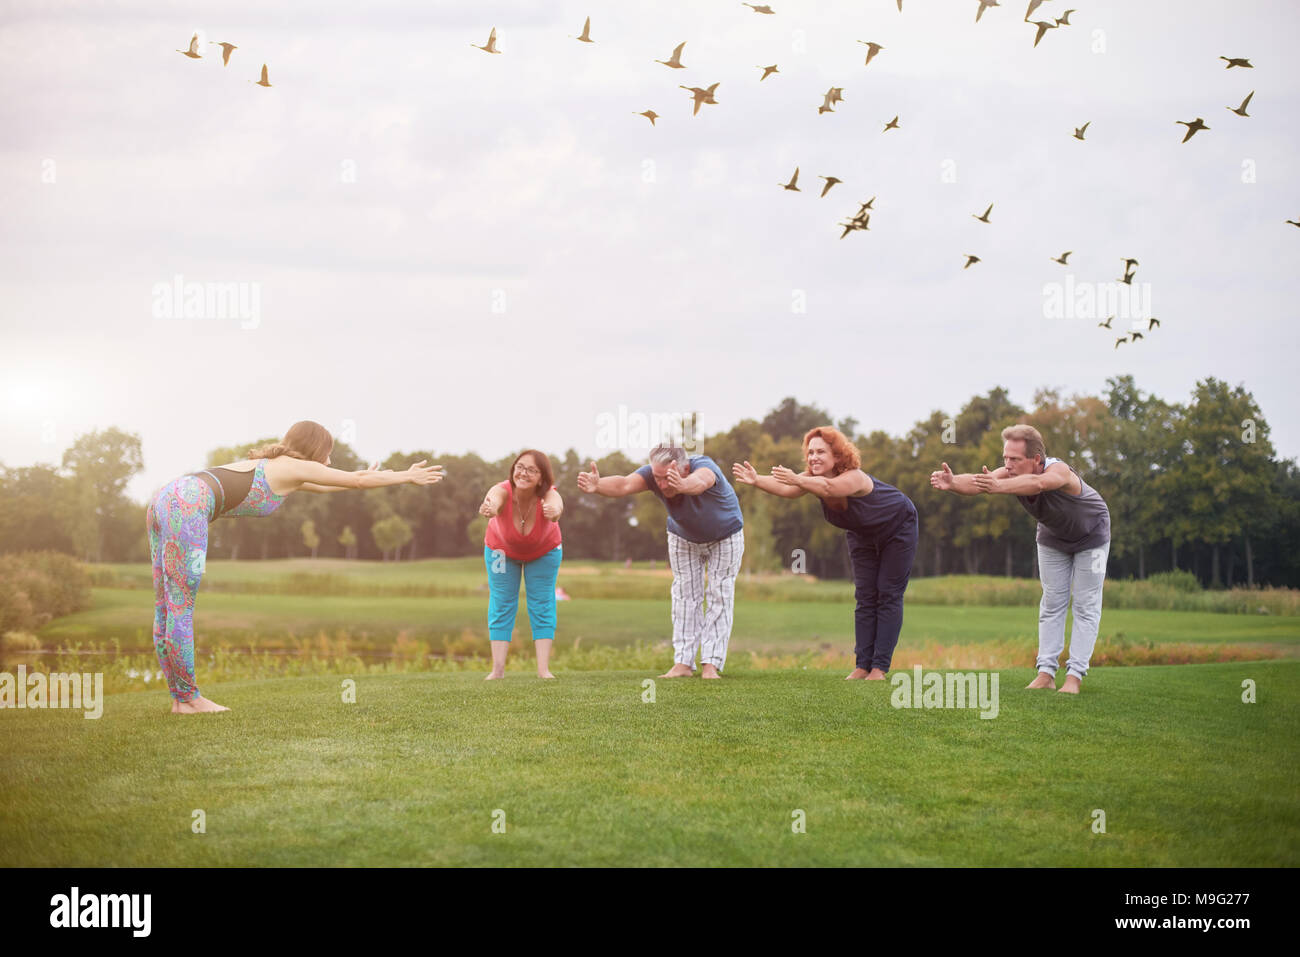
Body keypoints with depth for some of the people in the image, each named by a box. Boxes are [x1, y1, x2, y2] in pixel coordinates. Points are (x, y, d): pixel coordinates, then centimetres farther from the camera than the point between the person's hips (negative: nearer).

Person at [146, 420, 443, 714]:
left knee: (167, 608, 11)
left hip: (163, 501, 10)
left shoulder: (270, 464, 32)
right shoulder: (295, 466, 7)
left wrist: (361, 478, 65)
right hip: (186, 506, -10)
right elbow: (358, 481, 16)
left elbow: (318, 487, 52)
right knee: (181, 608, -2)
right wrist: (407, 476, 29)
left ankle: (180, 697, 15)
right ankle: (188, 698, 5)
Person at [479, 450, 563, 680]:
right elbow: (494, 501, -62)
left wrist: (554, 512, -86)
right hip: (502, 549, 0)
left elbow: (555, 505, -62)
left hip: (544, 551, 0)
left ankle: (543, 668, -4)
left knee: (542, 604, -5)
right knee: (501, 604, -2)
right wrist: (489, 509, -86)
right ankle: (497, 668, -2)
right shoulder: (502, 492, -39)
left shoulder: (549, 496, -38)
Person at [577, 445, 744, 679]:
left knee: (719, 596, -6)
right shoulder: (652, 474, -31)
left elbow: (698, 482, -67)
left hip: (724, 536, -3)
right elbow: (624, 484, -50)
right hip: (683, 538, 3)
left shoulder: (705, 467, -42)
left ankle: (711, 664, -5)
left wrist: (683, 485, -91)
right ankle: (683, 662, 2)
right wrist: (597, 486, -72)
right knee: (685, 596, 1)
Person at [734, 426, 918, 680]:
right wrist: (756, 480, -58)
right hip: (863, 534, 6)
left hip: (898, 528, -6)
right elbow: (786, 489, -39)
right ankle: (863, 664, 0)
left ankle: (880, 667, -6)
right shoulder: (813, 477, -19)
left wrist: (797, 480, -77)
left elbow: (828, 488, -60)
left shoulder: (854, 478, -38)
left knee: (889, 595, -7)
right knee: (865, 596, 1)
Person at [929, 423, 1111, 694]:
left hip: (1090, 535, -5)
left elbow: (1036, 483, -66)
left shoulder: (1059, 471, -43)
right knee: (1052, 603, 4)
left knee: (1086, 606, -6)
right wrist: (953, 483, -70)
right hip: (1053, 537, 5)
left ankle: (1074, 675, -6)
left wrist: (999, 487, -84)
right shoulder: (1009, 474, -28)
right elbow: (976, 482, -47)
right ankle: (1046, 672, 5)